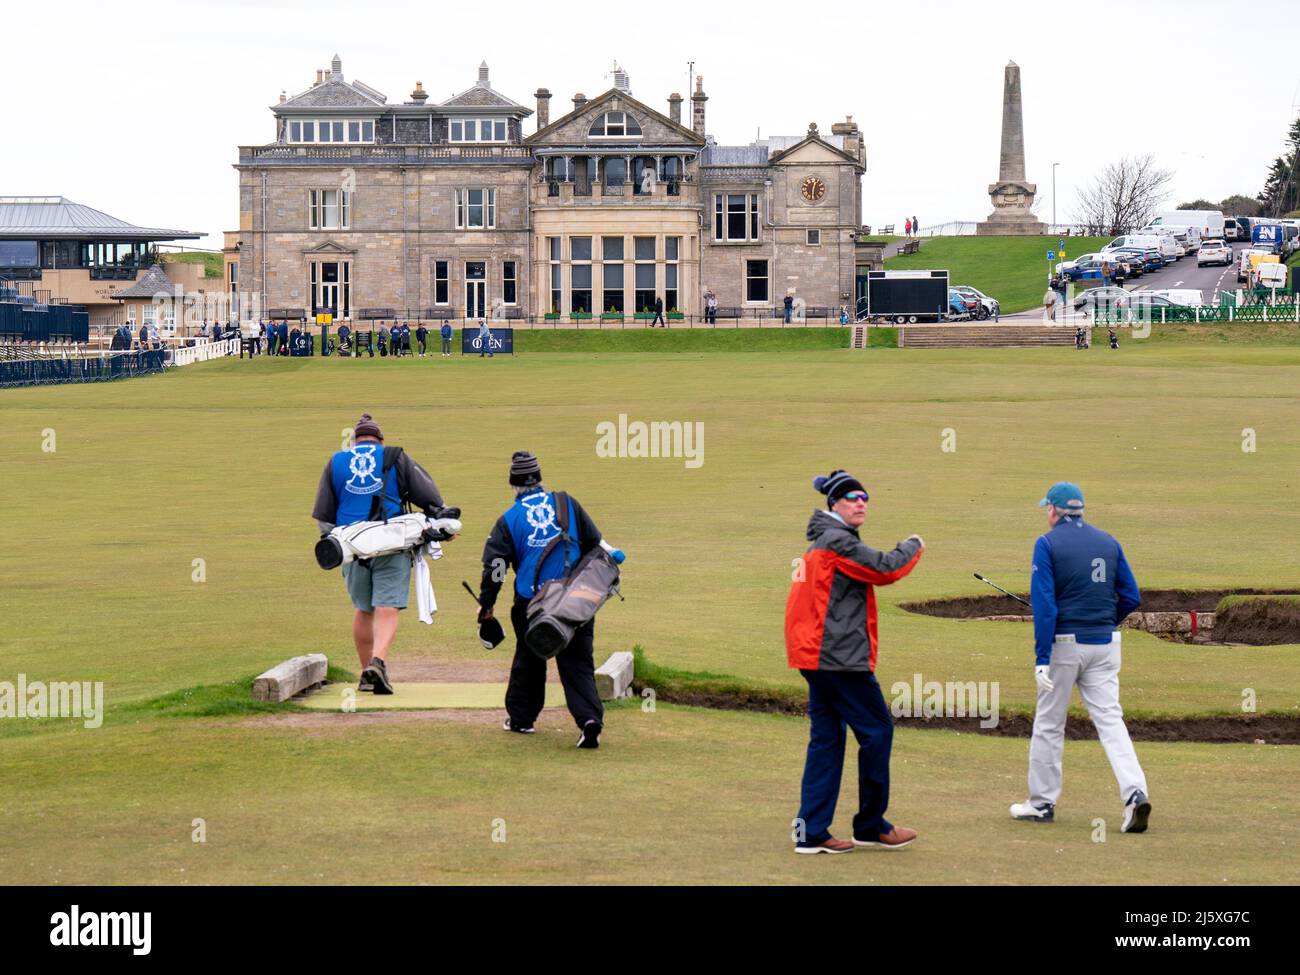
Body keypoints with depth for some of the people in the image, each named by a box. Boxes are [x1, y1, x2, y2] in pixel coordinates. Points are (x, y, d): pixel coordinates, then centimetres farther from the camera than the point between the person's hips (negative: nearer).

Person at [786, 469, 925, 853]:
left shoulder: (823, 541, 19)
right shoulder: (838, 541, -13)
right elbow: (885, 569, -16)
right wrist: (913, 546, 0)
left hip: (816, 656, 10)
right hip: (840, 658, -10)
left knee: (826, 739, 10)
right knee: (877, 730, 0)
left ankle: (811, 832, 7)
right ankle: (871, 826, 7)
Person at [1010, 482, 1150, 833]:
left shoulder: (1048, 543, -6)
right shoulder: (1108, 542, 8)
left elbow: (1044, 603, -14)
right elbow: (1131, 597, 7)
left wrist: (1041, 659, -16)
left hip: (1065, 643, -4)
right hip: (1105, 644, 4)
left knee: (1049, 723, 9)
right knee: (1110, 719, 0)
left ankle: (1042, 802, 17)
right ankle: (1134, 792, -18)